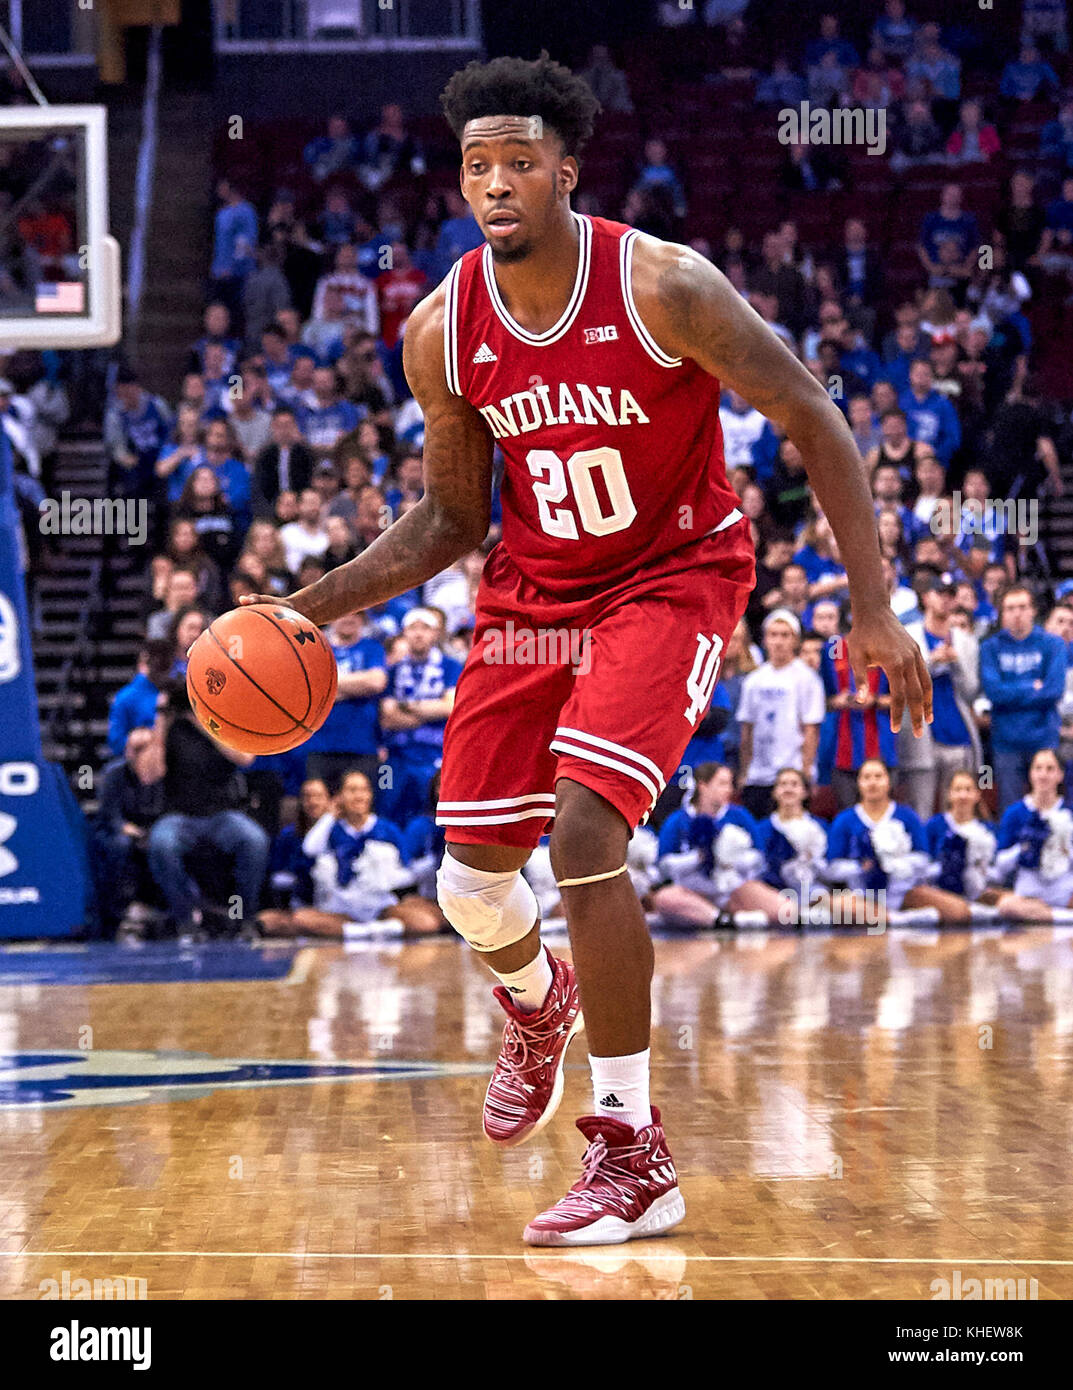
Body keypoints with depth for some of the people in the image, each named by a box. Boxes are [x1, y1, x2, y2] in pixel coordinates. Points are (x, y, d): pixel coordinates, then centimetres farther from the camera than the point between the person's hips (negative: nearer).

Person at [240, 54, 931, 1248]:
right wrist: (311, 609, -7)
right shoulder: (441, 333, -8)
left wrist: (872, 607, -18)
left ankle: (635, 1156, -12)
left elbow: (814, 424, -14)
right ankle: (538, 1001, 45)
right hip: (532, 595, 5)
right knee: (469, 886, 5)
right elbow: (451, 520, 5)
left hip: (672, 579, -5)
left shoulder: (662, 287, -21)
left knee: (583, 831, -24)